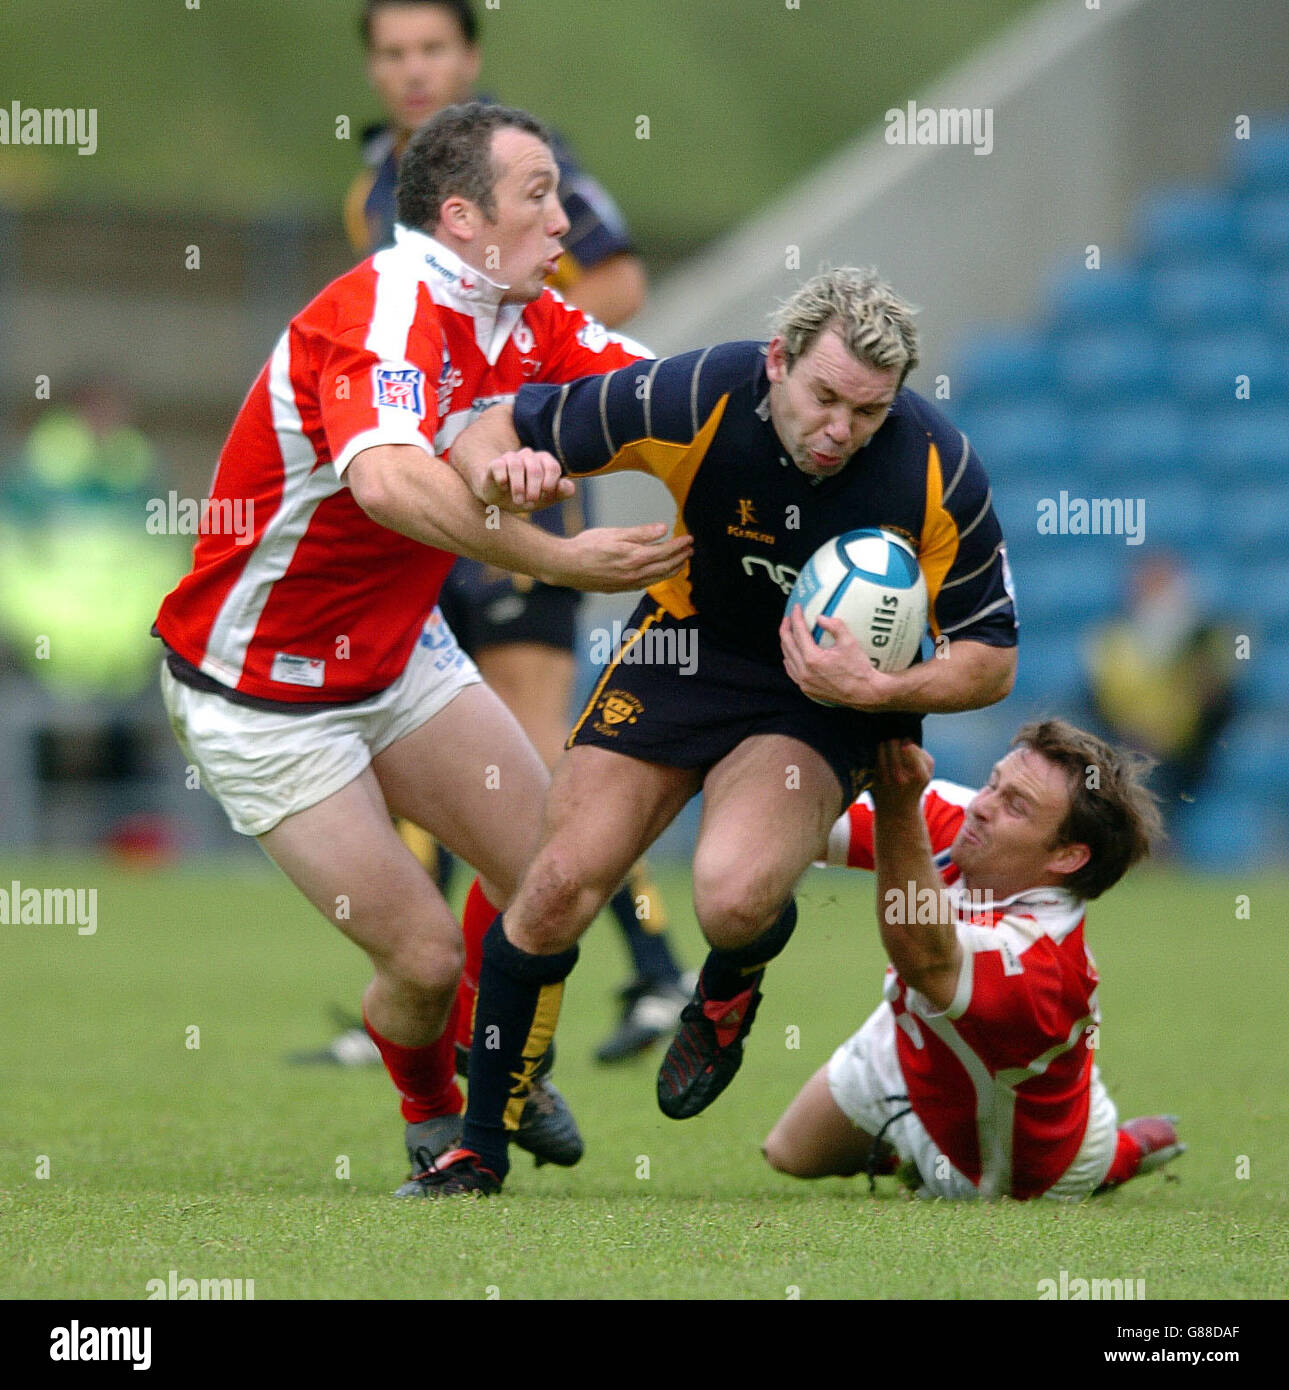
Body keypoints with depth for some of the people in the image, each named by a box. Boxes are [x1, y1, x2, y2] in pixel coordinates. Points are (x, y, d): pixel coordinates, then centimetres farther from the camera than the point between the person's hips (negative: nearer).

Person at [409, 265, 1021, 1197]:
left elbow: (991, 661, -11)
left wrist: (877, 690, -29)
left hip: (828, 700, -2)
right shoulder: (693, 400, -23)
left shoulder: (942, 472, -23)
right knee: (561, 884, -9)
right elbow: (487, 440, -13)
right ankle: (481, 1147, 11)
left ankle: (728, 993, 11)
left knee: (737, 897, -29)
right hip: (689, 648, 2)